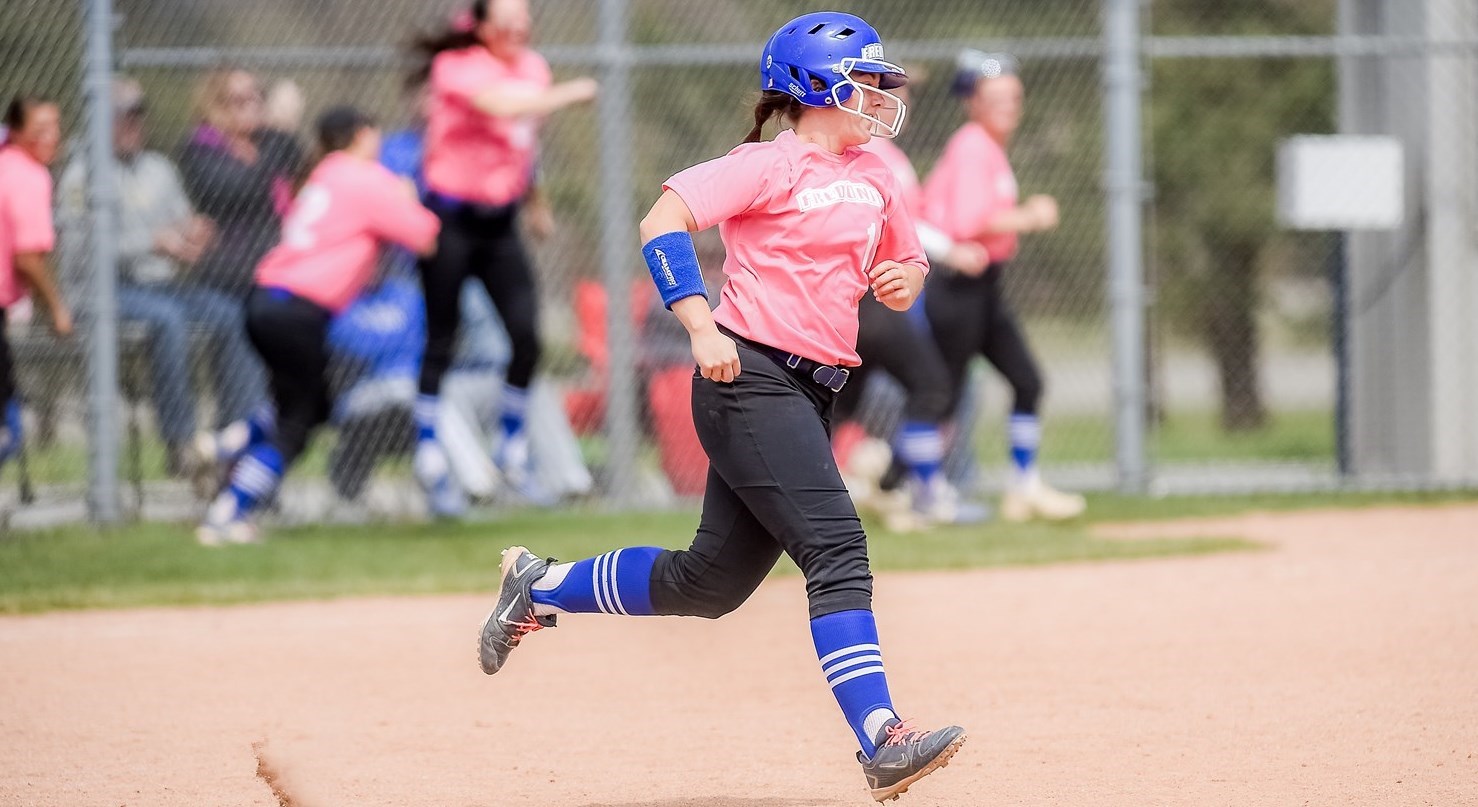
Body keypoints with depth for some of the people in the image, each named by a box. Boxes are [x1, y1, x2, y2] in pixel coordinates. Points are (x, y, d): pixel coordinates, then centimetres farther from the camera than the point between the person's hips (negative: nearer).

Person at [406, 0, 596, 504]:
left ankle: (512, 453, 8)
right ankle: (428, 460, 6)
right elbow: (503, 106, -33)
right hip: (451, 217, -5)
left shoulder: (533, 67, 7)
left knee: (526, 335, -6)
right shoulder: (458, 66, -14)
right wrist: (570, 94, -29)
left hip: (500, 222, 5)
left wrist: (534, 199, 25)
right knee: (441, 342, -3)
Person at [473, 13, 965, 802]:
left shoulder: (872, 178, 15)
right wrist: (701, 326, -27)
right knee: (837, 552, -20)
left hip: (810, 395, 9)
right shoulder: (771, 165, -9)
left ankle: (540, 588, 31)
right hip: (750, 377, -9)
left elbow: (908, 262, 27)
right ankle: (882, 742, -26)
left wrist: (904, 281, 2)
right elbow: (662, 222, -18)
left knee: (712, 582, 14)